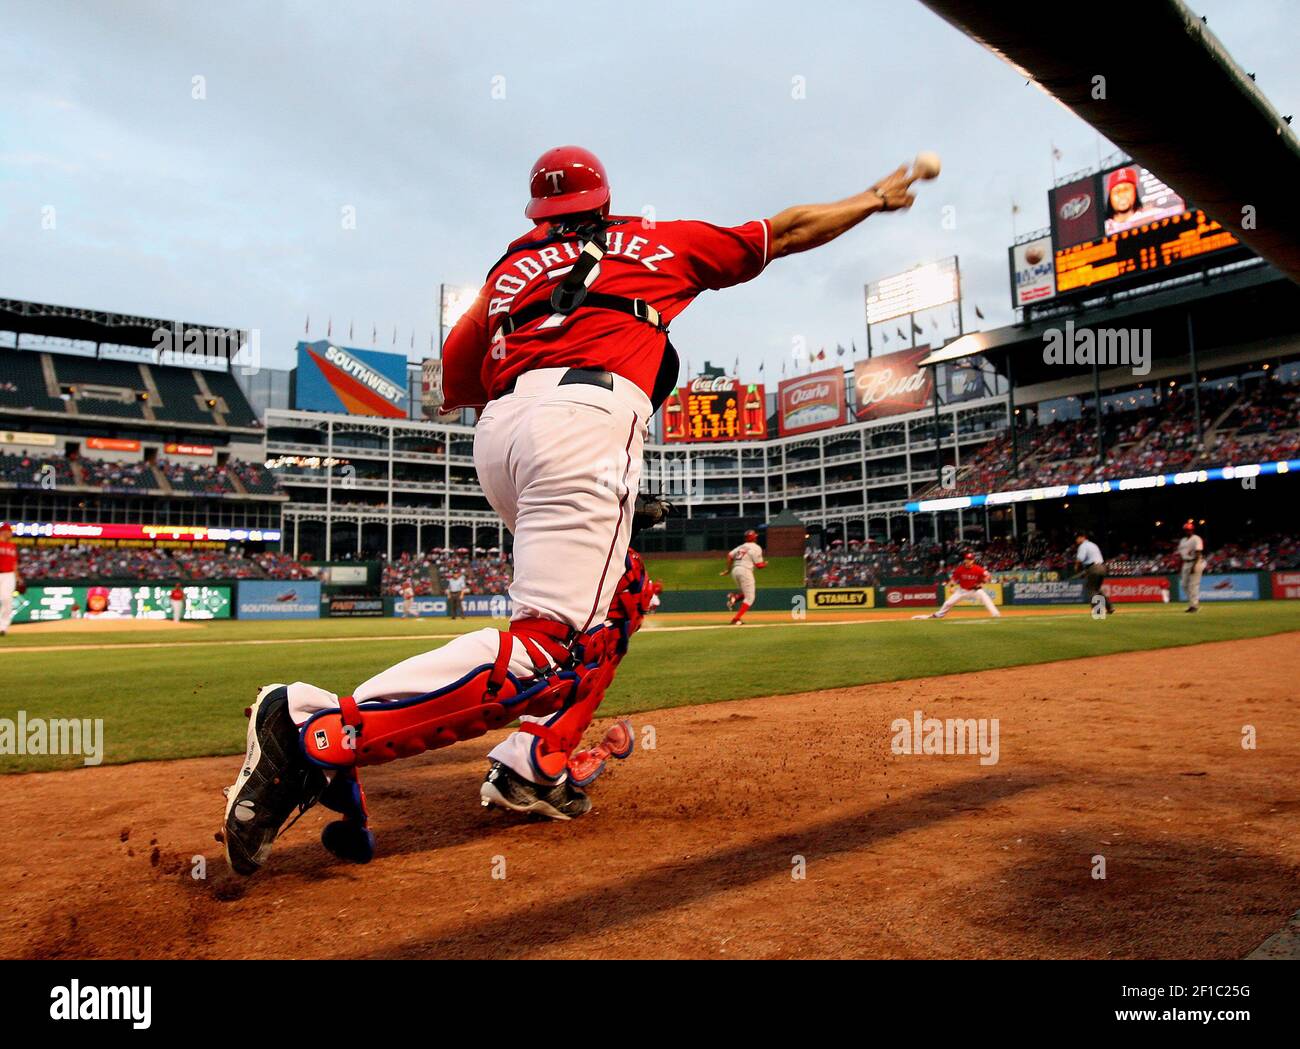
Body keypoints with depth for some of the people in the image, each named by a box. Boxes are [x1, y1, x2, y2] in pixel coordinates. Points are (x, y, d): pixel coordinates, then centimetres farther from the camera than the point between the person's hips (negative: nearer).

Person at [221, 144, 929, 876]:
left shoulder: (510, 269, 29)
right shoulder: (652, 242, 23)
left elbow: (451, 389, 26)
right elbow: (789, 230, 32)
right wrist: (877, 199, 47)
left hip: (499, 432, 7)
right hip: (585, 417, -6)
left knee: (620, 597, 21)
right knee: (550, 648, -16)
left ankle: (536, 767, 13)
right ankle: (319, 730, -26)